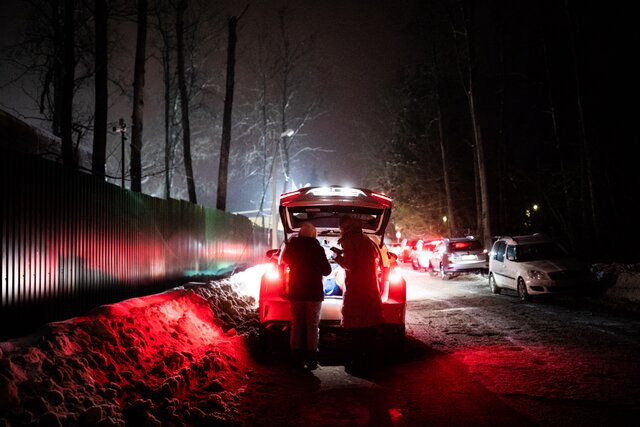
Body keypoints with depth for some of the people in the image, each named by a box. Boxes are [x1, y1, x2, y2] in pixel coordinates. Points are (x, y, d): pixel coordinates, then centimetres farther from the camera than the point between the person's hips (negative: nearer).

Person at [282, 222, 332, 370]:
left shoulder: (291, 247, -3)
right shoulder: (318, 249, -12)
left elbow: (285, 260, 19)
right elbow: (327, 270, -2)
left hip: (295, 292, 3)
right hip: (314, 293, -2)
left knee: (296, 325, 9)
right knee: (313, 326, 4)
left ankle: (296, 359, 9)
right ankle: (311, 360, 2)